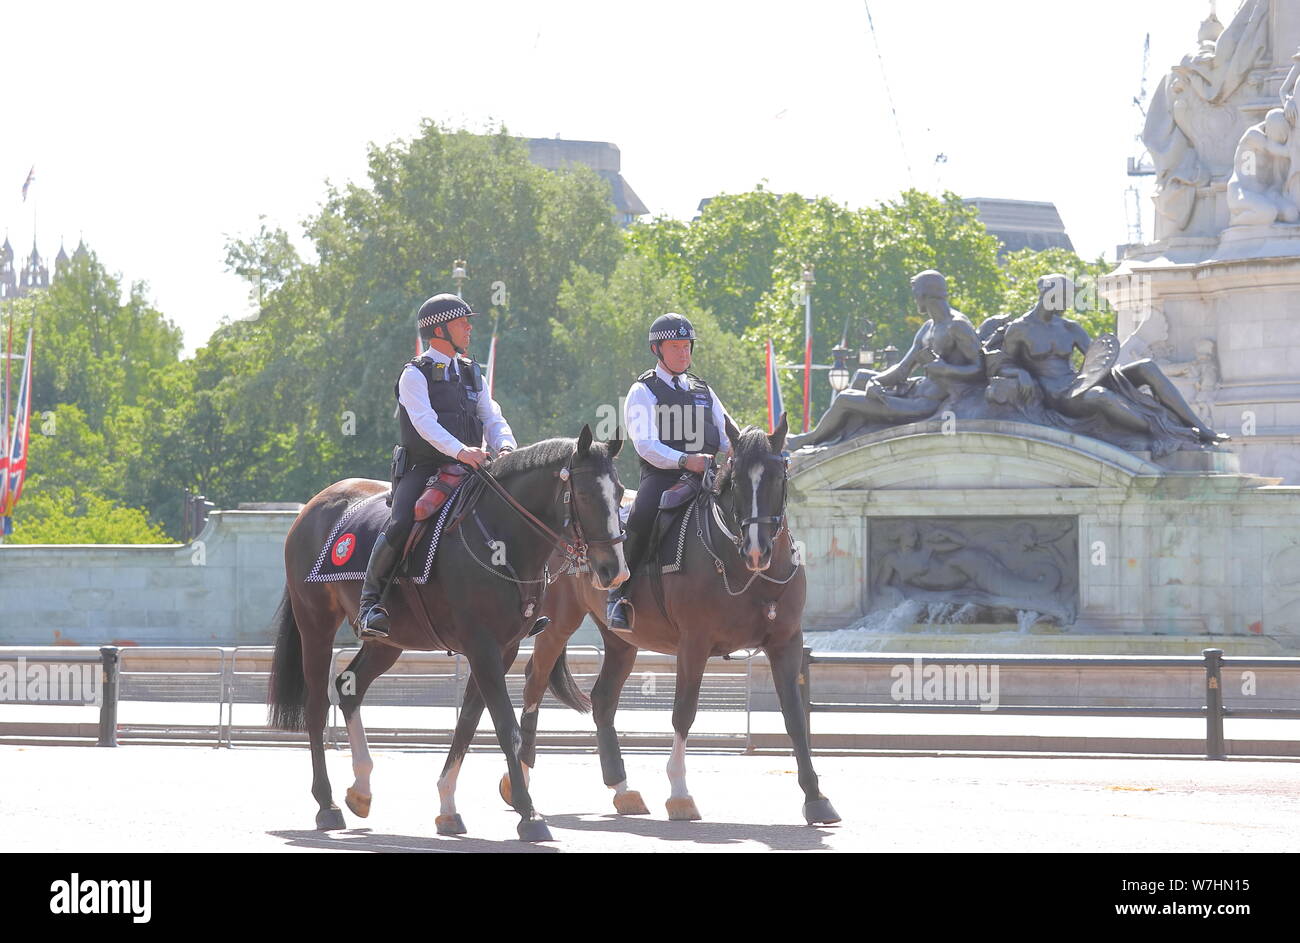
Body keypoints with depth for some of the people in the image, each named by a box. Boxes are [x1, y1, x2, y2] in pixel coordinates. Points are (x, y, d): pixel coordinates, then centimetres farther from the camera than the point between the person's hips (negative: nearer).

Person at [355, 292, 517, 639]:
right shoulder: (415, 375, -3)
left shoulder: (471, 374, 18)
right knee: (400, 525, -28)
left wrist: (505, 447, -13)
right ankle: (369, 604, -19)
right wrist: (460, 450, -35)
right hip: (421, 469, -6)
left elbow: (492, 418, 10)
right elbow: (425, 421, -19)